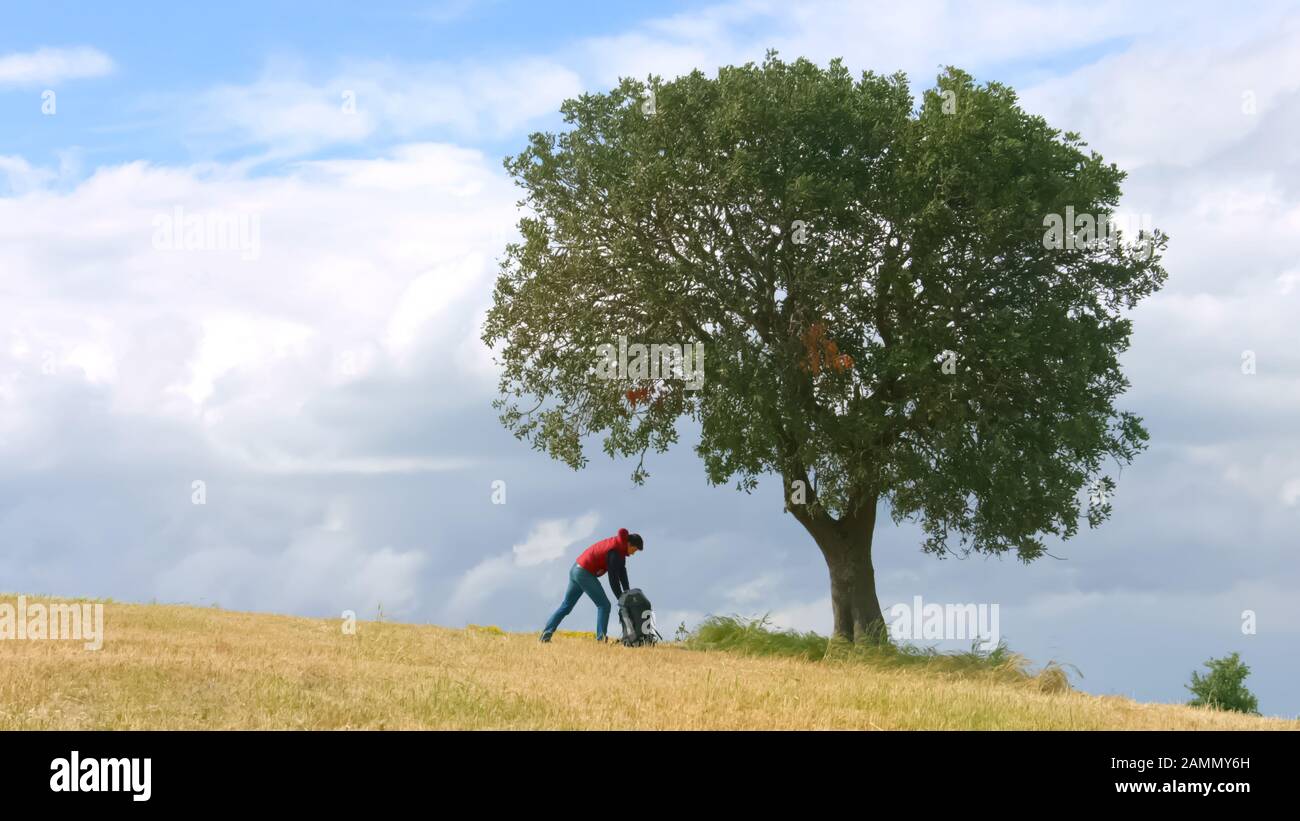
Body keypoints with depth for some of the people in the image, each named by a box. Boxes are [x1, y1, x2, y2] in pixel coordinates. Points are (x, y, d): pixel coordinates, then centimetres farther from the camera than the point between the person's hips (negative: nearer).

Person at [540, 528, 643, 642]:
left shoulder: (618, 544, 10)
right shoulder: (615, 551, -19)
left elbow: (622, 570, 12)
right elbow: (613, 578, -18)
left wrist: (626, 592, 6)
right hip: (585, 574, -10)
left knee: (566, 606, 13)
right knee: (604, 605, -6)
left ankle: (546, 633, 9)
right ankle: (601, 639, -11)